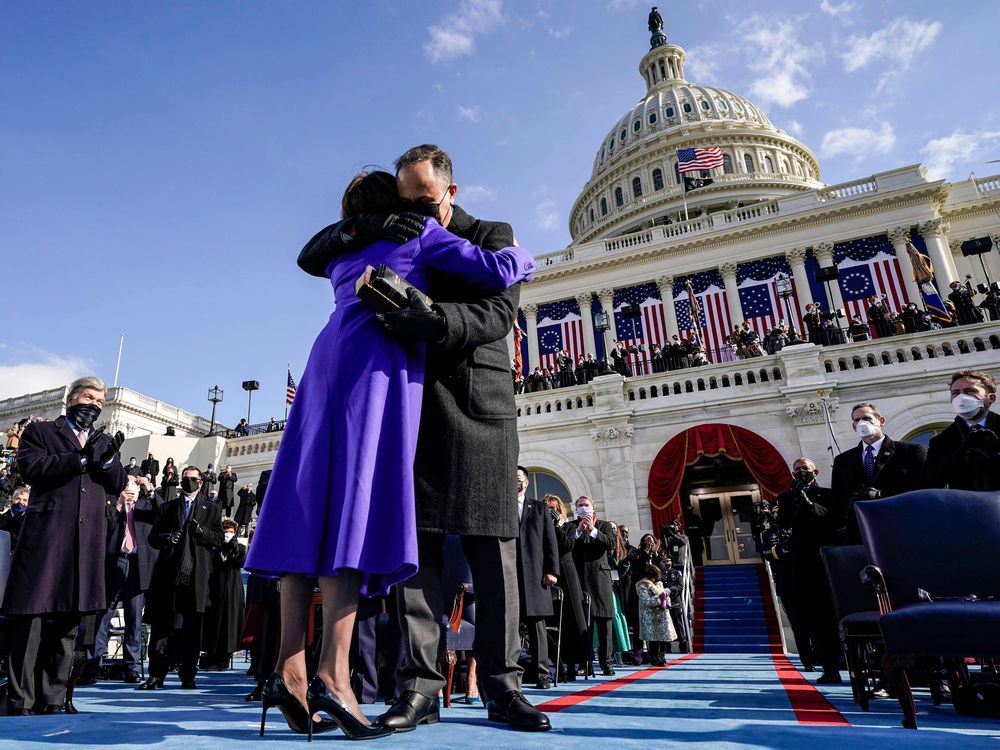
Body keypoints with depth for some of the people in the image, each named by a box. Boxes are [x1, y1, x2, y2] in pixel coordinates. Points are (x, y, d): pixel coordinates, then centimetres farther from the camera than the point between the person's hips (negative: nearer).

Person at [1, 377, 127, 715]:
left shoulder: (104, 442, 22)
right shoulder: (40, 431, 11)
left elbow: (118, 485, 12)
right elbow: (31, 467, -7)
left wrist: (108, 460, -8)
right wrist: (81, 458, -16)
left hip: (87, 542, 4)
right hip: (45, 536, -4)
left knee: (68, 623, 7)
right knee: (30, 621, -2)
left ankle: (52, 700, 15)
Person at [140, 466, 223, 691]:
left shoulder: (211, 509, 13)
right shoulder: (166, 508, 17)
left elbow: (218, 538, 5)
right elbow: (152, 537, 13)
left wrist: (201, 531, -13)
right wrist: (166, 538, -8)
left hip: (196, 576, -1)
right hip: (168, 574, 1)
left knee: (192, 629, 2)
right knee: (161, 626, 2)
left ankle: (188, 676, 10)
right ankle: (156, 675, 10)